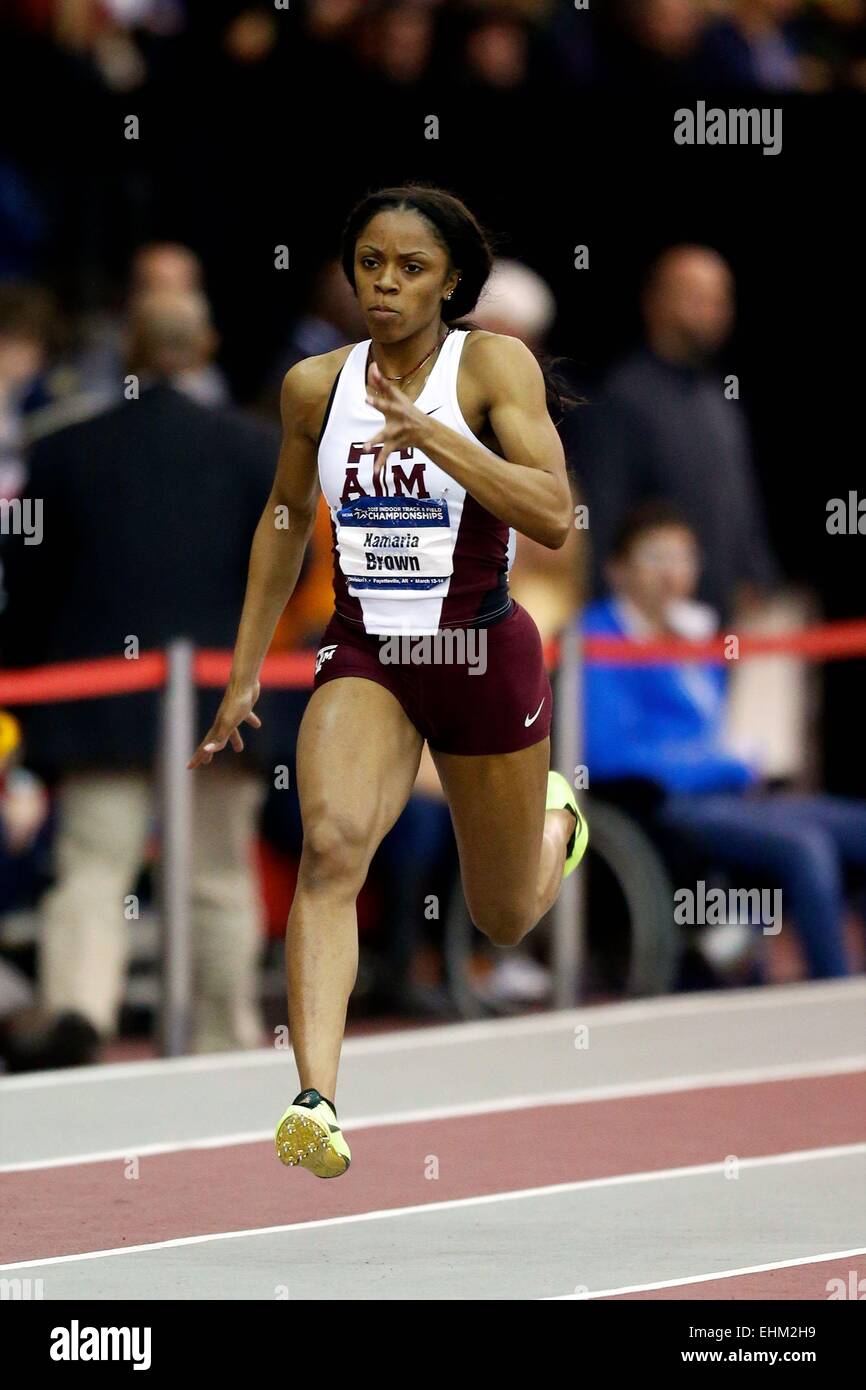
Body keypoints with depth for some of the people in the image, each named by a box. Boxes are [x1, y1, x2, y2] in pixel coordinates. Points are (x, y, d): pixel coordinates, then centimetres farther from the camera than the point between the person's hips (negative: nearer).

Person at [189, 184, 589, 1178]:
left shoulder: (493, 366, -11)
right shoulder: (315, 386, 1)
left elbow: (554, 517, -22)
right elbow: (285, 521, 18)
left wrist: (429, 433, -31)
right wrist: (243, 675, 18)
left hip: (484, 656, -1)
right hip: (364, 656, 1)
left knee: (504, 921, 16)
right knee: (331, 843, -29)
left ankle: (552, 819, 53)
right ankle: (316, 1101, -38)